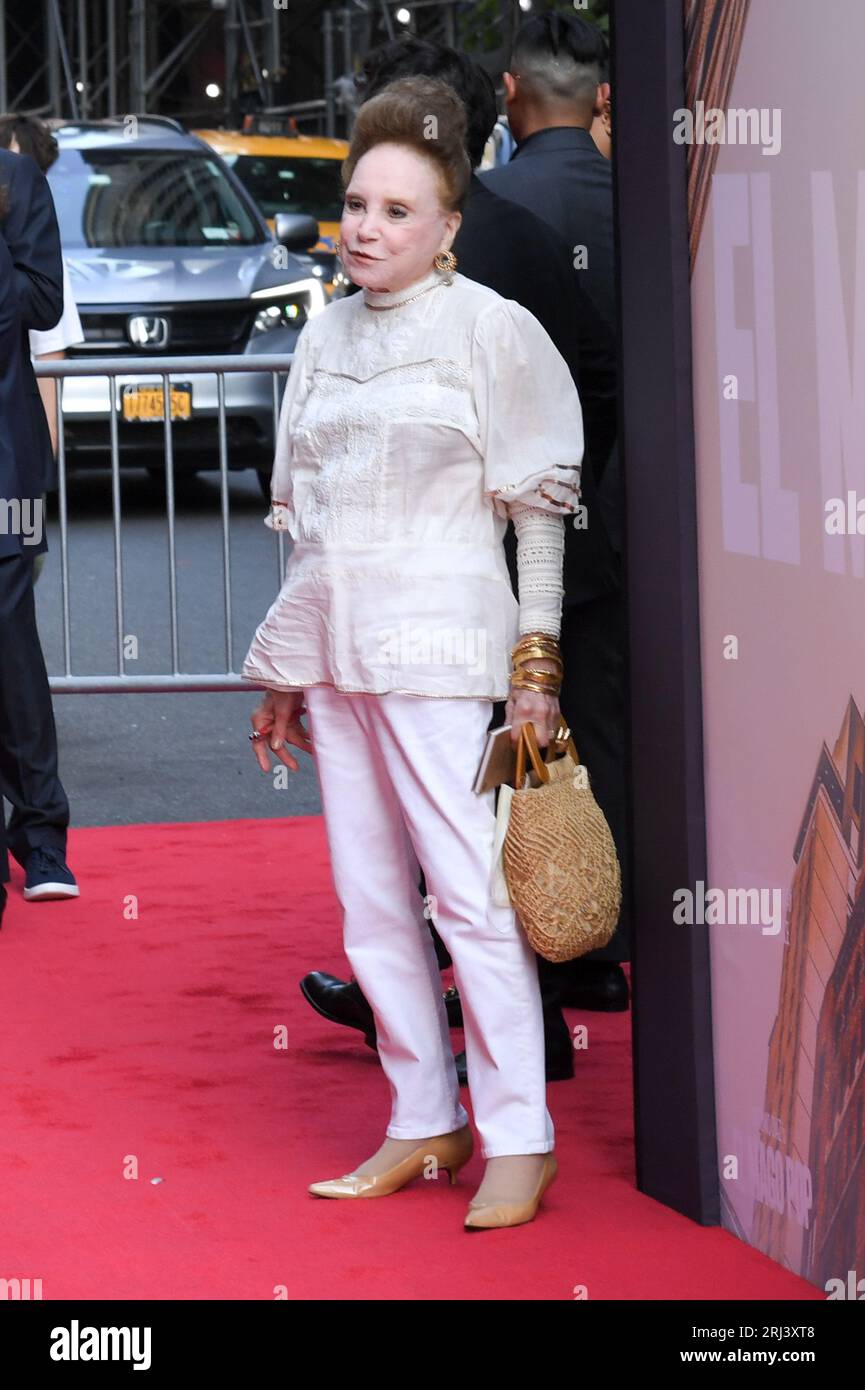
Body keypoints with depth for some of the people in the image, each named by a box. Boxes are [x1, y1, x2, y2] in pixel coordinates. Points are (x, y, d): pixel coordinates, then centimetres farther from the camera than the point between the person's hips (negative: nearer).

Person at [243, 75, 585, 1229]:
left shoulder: (488, 329, -3)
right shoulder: (327, 336, 14)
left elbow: (540, 511, -4)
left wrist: (537, 662, -10)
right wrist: (287, 673, 17)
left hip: (433, 641, -6)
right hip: (331, 644, 6)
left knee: (467, 891, -9)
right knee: (371, 899, 7)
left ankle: (519, 1139, -4)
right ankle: (424, 1123, 15)